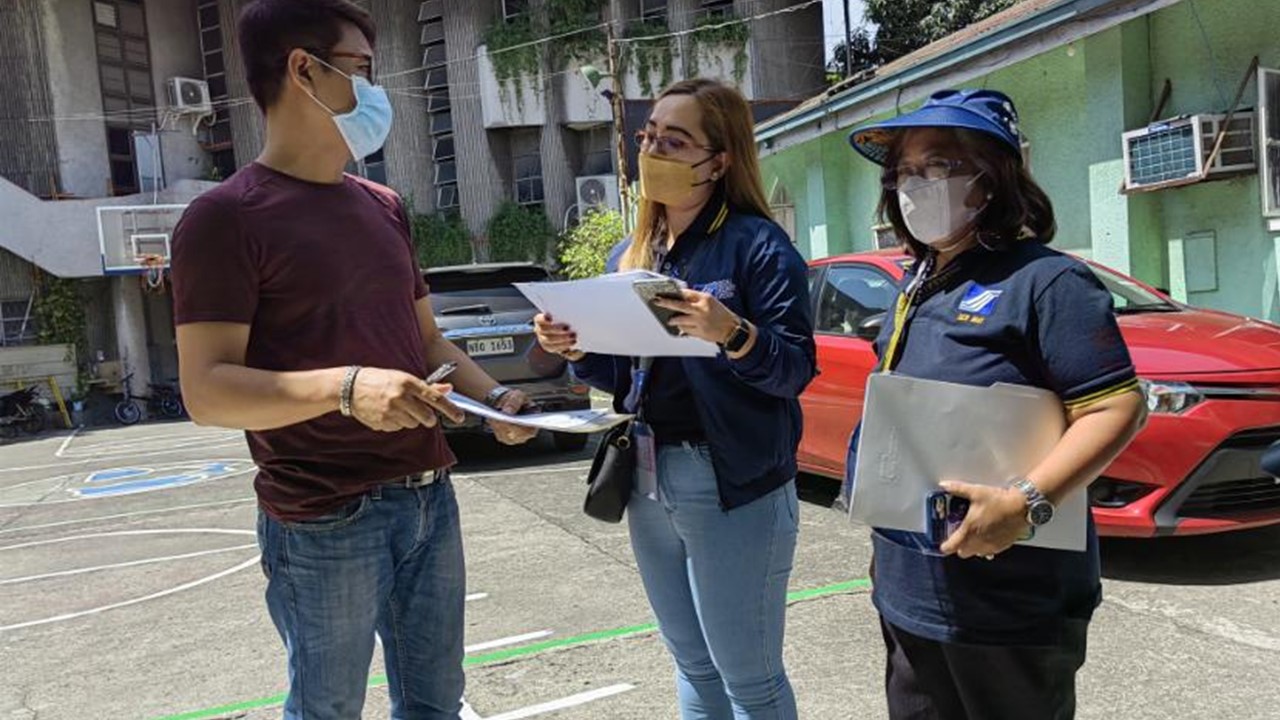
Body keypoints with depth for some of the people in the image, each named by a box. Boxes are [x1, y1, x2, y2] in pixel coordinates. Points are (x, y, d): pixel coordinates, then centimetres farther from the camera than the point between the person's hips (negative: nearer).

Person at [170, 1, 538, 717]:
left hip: (430, 497, 7)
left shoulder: (385, 207, 13)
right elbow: (207, 389, -16)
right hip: (326, 522, -6)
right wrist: (345, 387, -30)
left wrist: (496, 398, 0)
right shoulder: (226, 217, -10)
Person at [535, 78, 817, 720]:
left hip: (734, 488, -6)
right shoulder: (630, 255, 10)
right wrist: (577, 351, -2)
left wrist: (732, 334, -32)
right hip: (647, 483, 7)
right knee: (694, 667, 19)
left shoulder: (756, 244, -10)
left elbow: (796, 368, -15)